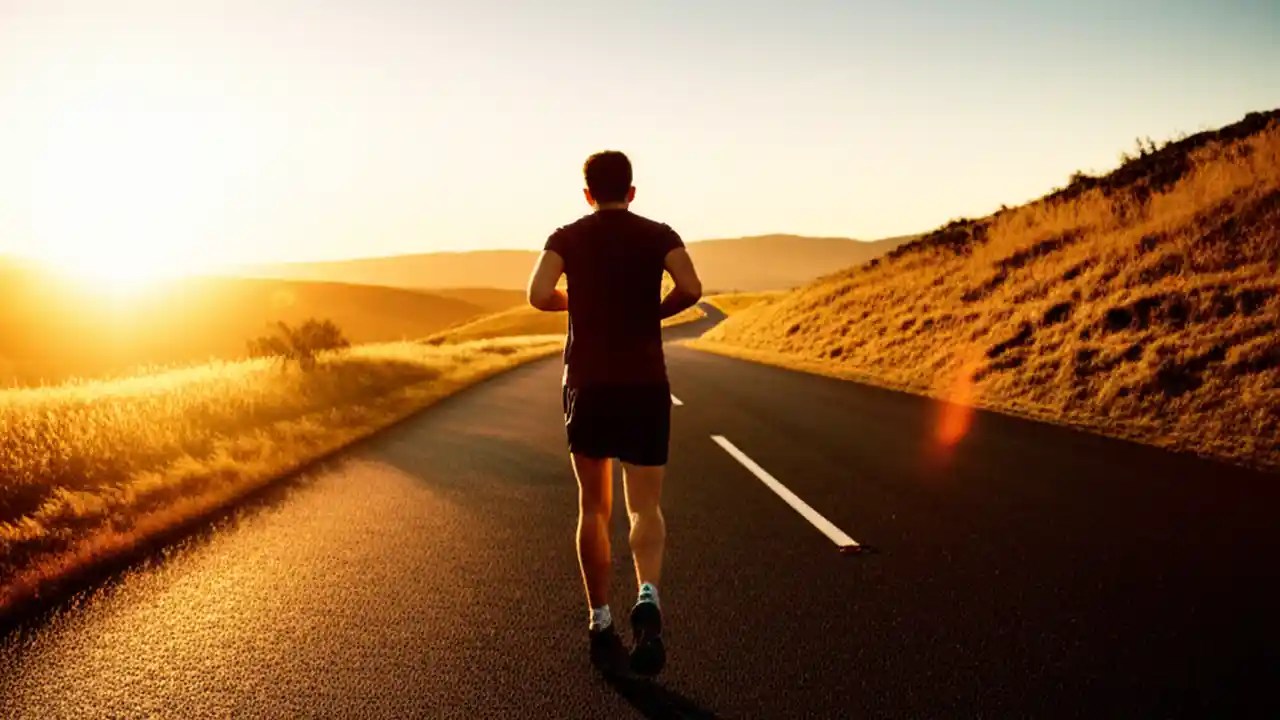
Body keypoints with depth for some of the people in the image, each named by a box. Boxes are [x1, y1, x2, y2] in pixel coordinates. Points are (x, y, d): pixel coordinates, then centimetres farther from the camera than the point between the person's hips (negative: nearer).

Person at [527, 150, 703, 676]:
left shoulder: (567, 238, 4)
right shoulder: (658, 235, 3)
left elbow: (539, 294, -12)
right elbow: (691, 289, -13)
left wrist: (575, 302, 10)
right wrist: (655, 312, 7)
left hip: (587, 385, 1)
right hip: (645, 386, -1)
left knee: (593, 508, 14)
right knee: (644, 508, 4)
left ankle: (600, 623, 17)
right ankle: (648, 598, -23)